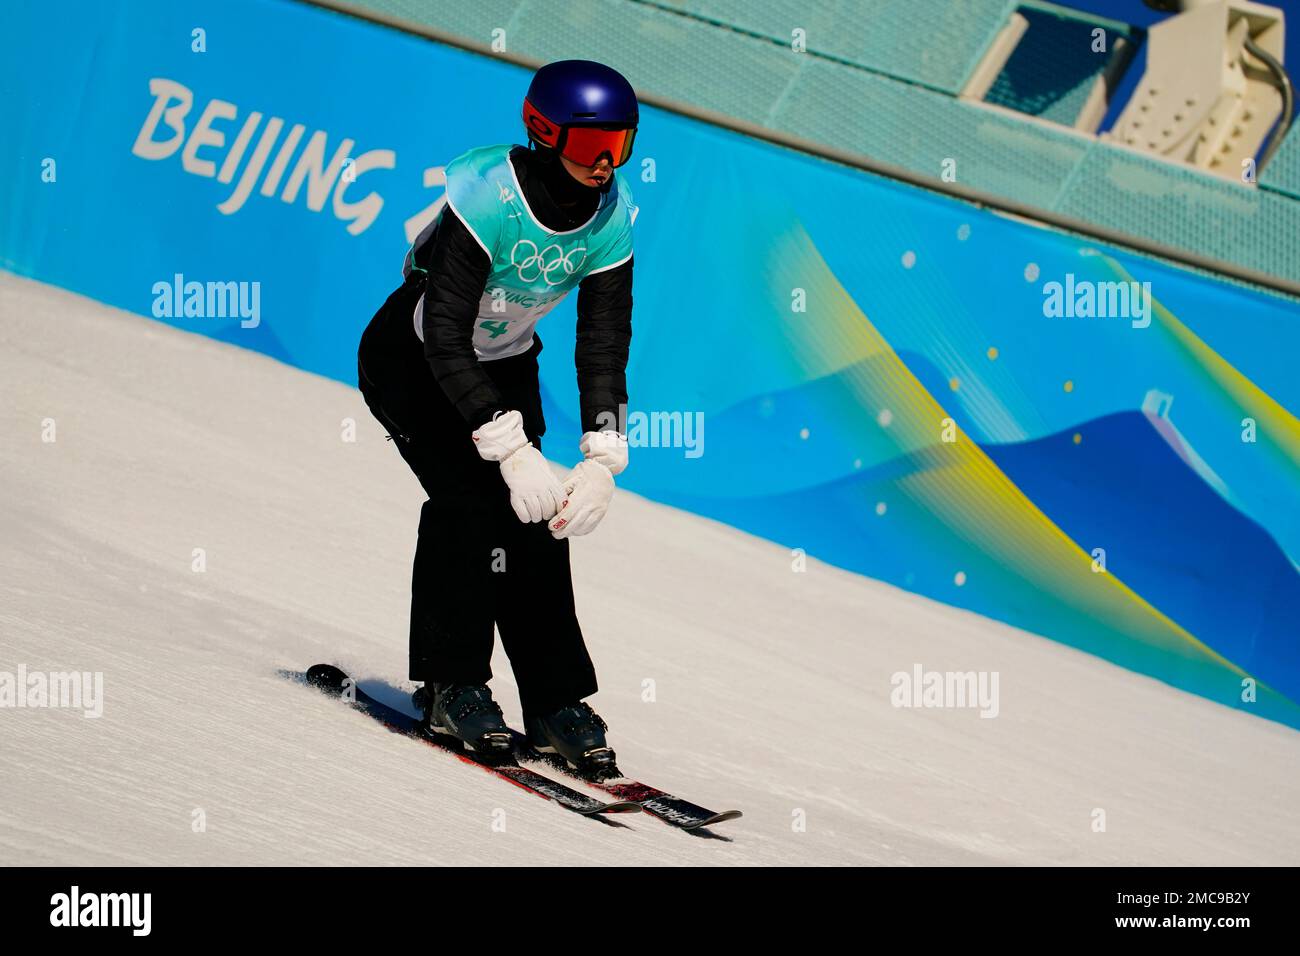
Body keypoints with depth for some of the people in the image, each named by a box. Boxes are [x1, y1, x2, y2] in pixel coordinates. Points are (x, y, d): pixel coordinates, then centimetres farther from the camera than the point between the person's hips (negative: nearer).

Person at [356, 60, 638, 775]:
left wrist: (601, 460, -30)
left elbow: (604, 346, -15)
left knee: (537, 513, -7)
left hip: (506, 366, 5)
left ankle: (556, 701, 1)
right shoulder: (487, 194, -34)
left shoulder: (609, 218, -17)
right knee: (470, 495, -22)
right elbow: (445, 337, -37)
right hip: (412, 362, -5)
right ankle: (451, 686, -11)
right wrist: (512, 448, -44)